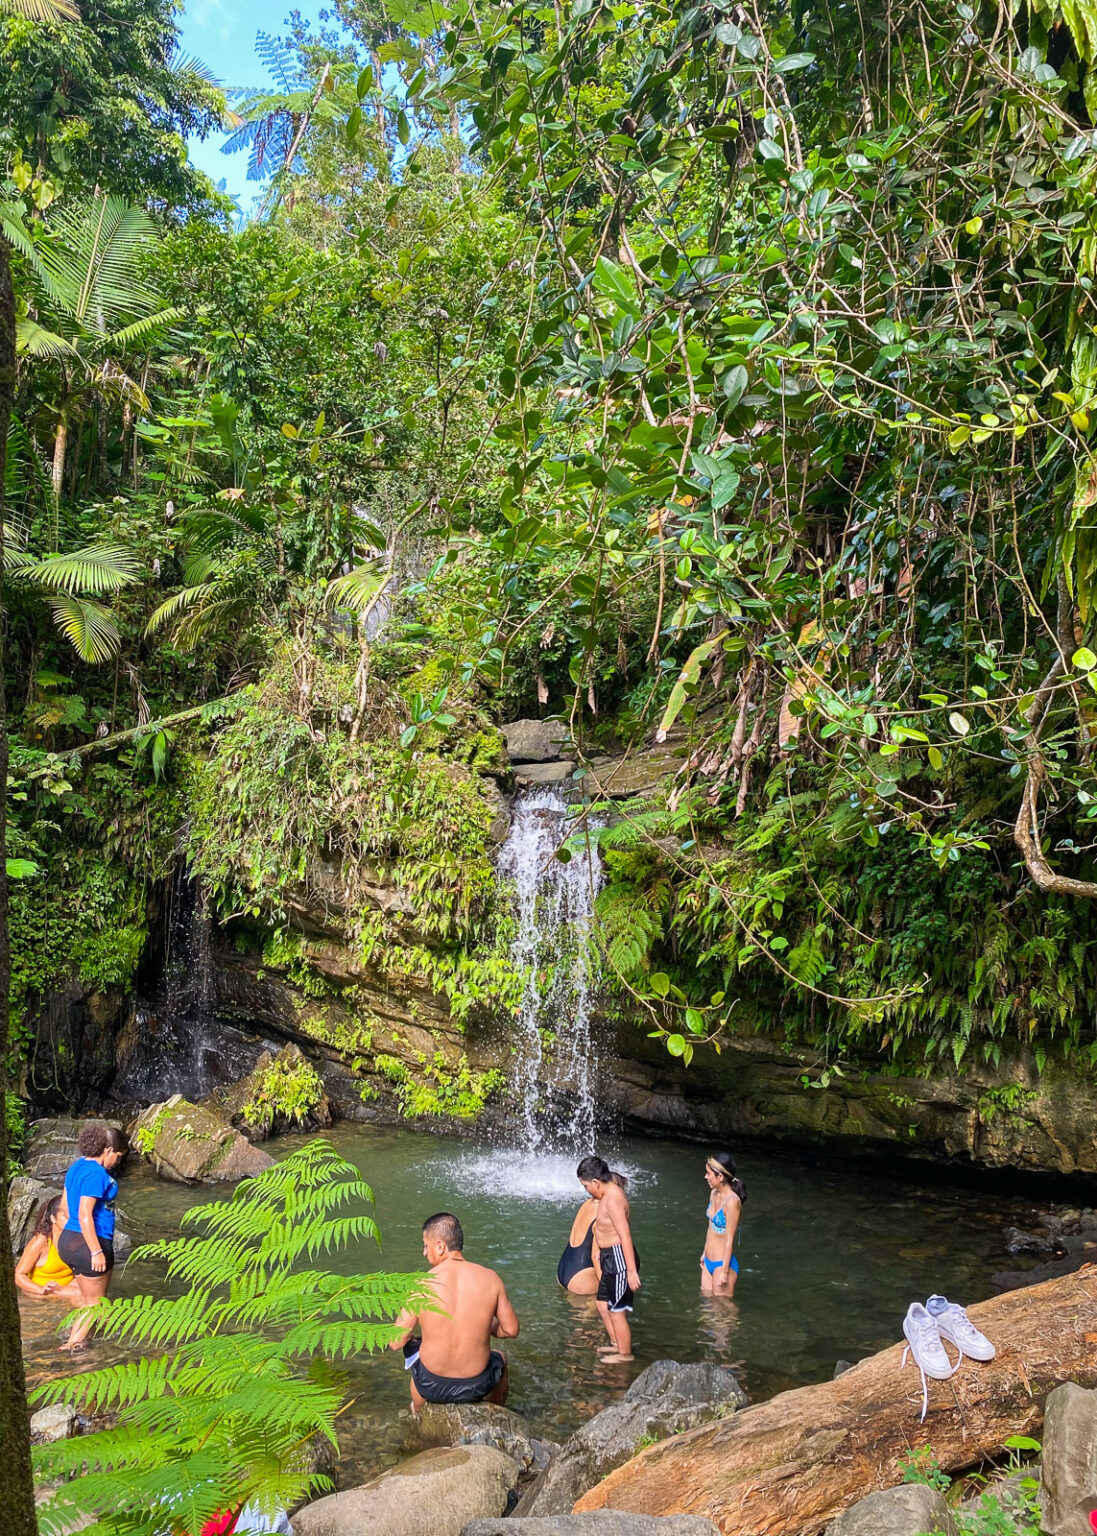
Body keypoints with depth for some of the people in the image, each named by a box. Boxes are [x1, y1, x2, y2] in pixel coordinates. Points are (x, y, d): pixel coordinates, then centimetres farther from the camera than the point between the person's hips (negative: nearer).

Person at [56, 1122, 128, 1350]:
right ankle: (72, 1346, 8)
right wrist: (97, 1252, -22)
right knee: (94, 1304, 7)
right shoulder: (96, 1173, -21)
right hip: (88, 1244, -9)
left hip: (68, 1238, 9)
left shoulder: (78, 1166, 9)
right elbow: (85, 1215, -25)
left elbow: (65, 1206, 17)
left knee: (88, 1300, 22)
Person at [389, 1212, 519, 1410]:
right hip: (477, 1387, 1)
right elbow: (511, 1330, -2)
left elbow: (396, 1342, -11)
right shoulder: (490, 1278, -12)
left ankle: (418, 1412, 57)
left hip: (432, 1387, -1)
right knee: (500, 1357, 37)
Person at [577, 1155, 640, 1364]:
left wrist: (631, 1270, -27)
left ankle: (625, 1354, 19)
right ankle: (617, 1344, 36)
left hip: (618, 1256, -10)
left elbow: (625, 1235, -26)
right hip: (610, 1256, 10)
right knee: (602, 1303, 21)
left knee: (616, 1310, 3)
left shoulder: (613, 1199, -23)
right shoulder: (610, 1193, 9)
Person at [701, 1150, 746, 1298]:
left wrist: (724, 1271, -17)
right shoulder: (714, 1193, 2)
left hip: (723, 1263, -8)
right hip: (709, 1262, 8)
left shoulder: (732, 1202, -23)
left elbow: (729, 1239, -20)